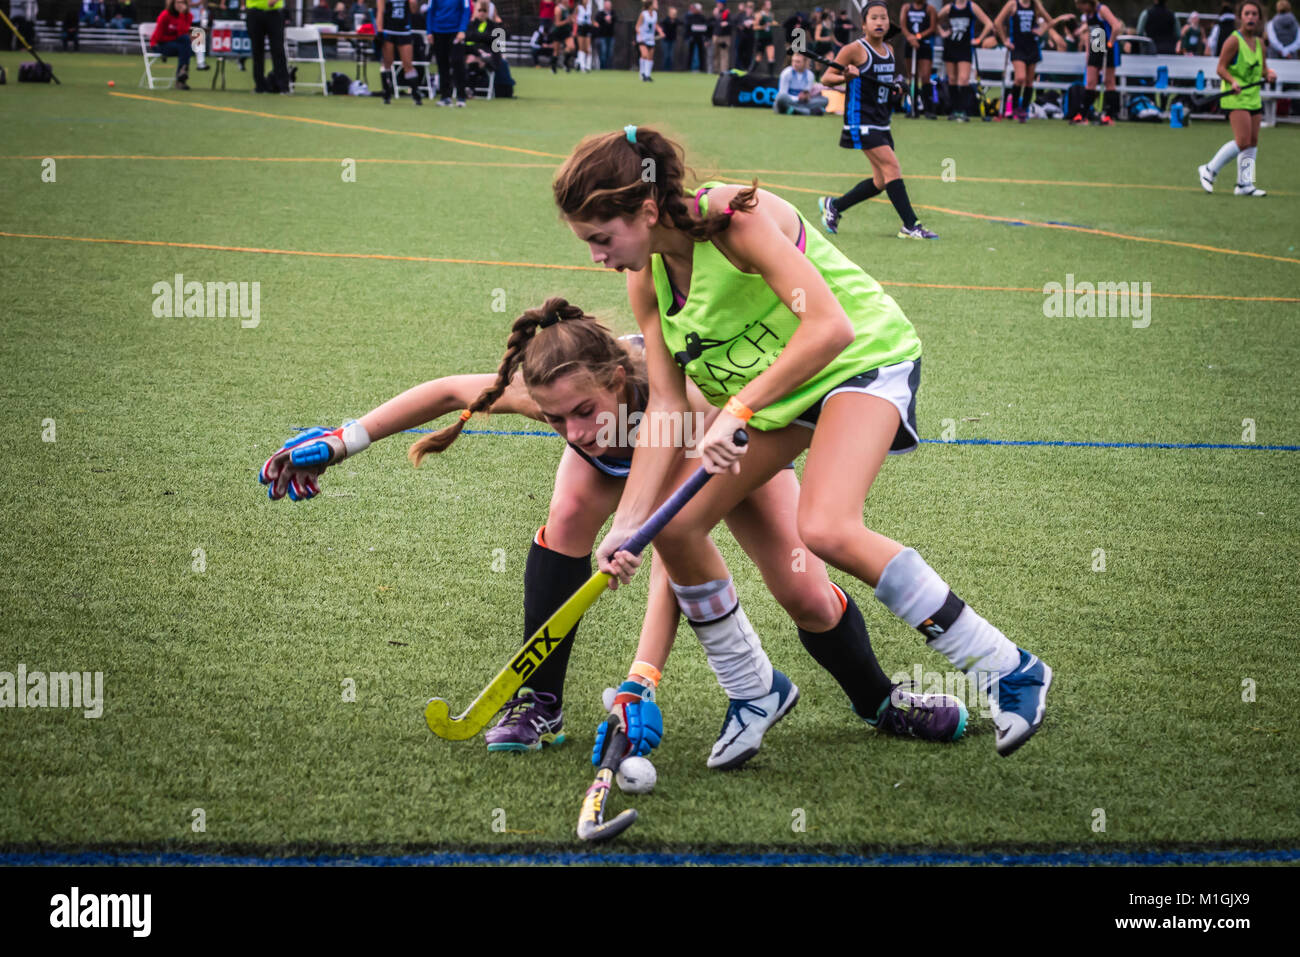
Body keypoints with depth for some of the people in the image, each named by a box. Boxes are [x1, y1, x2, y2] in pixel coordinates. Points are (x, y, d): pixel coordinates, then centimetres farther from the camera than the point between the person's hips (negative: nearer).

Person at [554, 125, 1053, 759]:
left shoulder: (736, 217, -28)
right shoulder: (646, 279, -5)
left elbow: (830, 327, -36)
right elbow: (666, 405, -6)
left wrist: (739, 409, -39)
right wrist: (628, 524, -14)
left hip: (862, 358, -8)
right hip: (763, 389, 8)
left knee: (825, 529, -30)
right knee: (675, 528, -2)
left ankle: (1008, 672, -19)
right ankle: (755, 693, 20)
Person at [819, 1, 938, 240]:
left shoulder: (889, 50, 12)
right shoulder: (855, 50, -9)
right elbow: (826, 78, -8)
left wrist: (896, 88, 7)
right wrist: (846, 77, -27)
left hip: (881, 123, 8)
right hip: (861, 120, -8)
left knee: (881, 182, 8)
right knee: (891, 166, -17)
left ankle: (834, 205, 26)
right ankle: (910, 226, -16)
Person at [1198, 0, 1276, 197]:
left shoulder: (1259, 42, 11)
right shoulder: (1233, 41, -10)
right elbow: (1221, 68, -10)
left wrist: (1268, 74, -3)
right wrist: (1233, 81, -27)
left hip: (1253, 97, 7)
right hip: (1235, 97, -7)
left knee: (1253, 142, 5)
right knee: (1243, 141, -16)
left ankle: (1244, 184, 13)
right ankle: (1209, 170, -1)